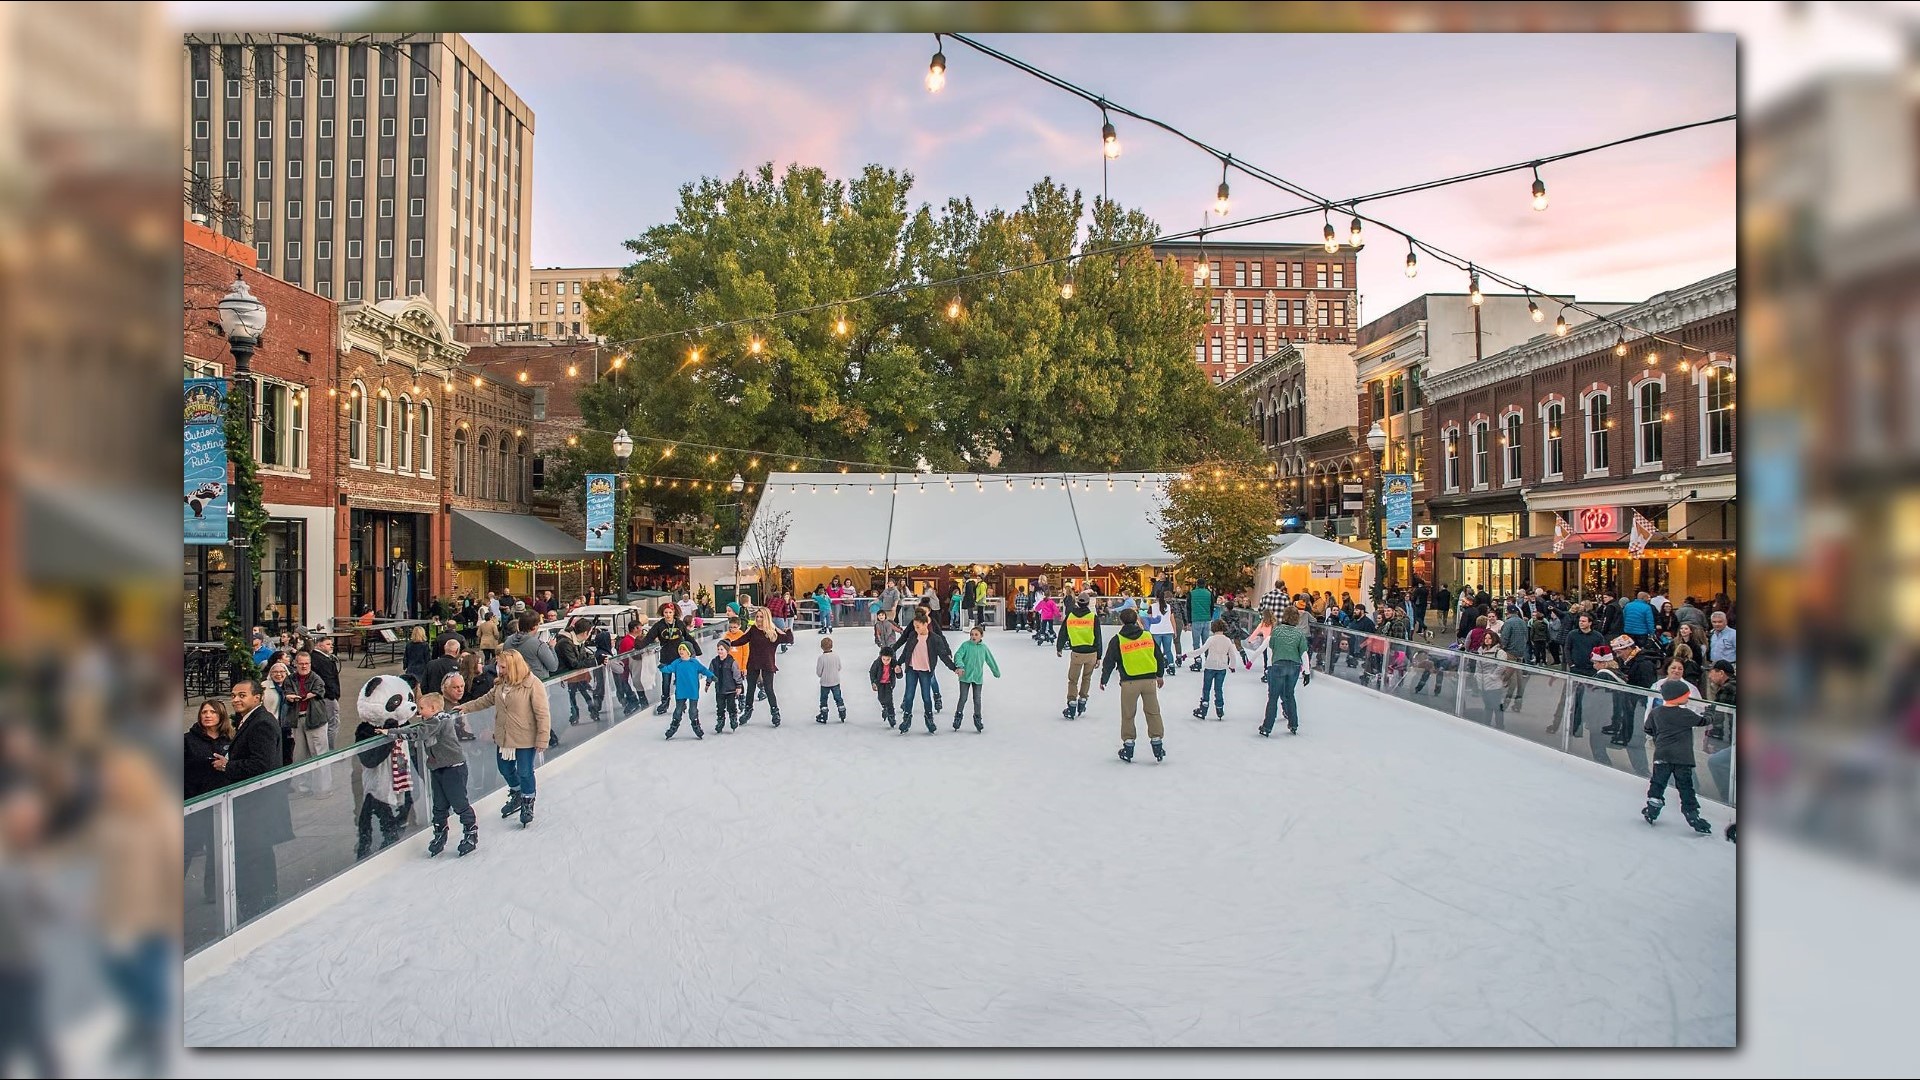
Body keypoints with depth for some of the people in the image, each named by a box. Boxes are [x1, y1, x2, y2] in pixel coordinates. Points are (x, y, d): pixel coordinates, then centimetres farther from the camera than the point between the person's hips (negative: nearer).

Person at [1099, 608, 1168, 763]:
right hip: (1150, 680, 2)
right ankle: (1157, 744, 13)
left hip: (1129, 682, -2)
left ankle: (1128, 746, 13)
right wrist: (1159, 675, 28)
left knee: (1127, 715, 9)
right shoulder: (1148, 636, 5)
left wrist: (1104, 680, 13)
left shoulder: (1117, 640, -4)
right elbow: (1159, 657, 13)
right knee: (1153, 712, 11)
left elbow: (1109, 662, -1)